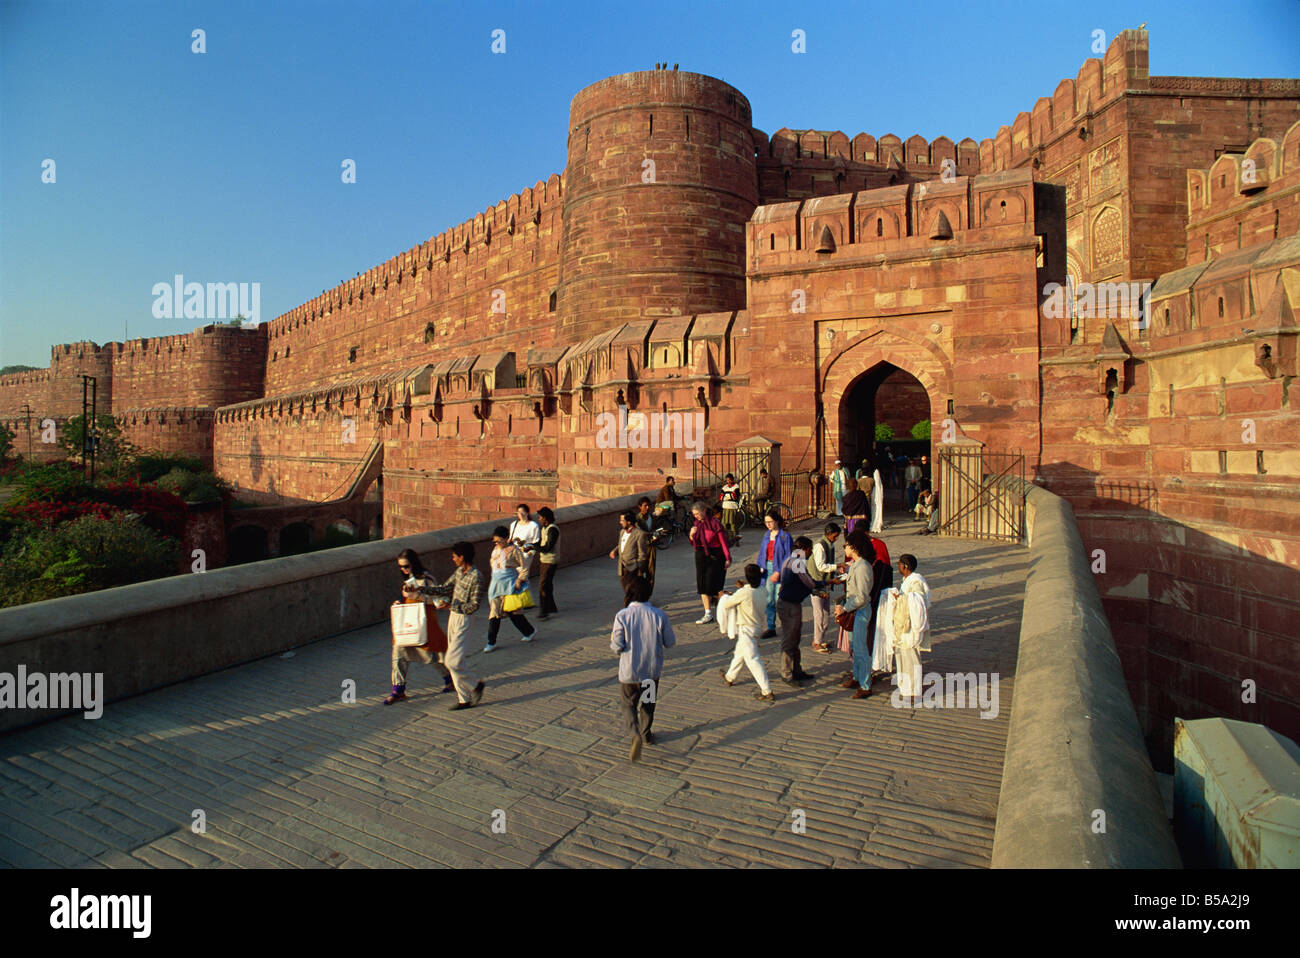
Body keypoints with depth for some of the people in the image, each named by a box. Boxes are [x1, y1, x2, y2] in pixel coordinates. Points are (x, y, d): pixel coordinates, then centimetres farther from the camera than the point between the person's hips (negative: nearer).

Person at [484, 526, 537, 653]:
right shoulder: (496, 549, 11)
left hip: (509, 586, -7)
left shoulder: (513, 549, -10)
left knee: (512, 611, 0)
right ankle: (491, 643, 10)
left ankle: (530, 630, 22)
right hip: (496, 584, 7)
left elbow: (524, 566, -7)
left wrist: (520, 580, -14)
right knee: (493, 613, 4)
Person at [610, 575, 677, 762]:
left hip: (629, 671, -2)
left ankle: (636, 734, -9)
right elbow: (670, 642, -5)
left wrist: (613, 644, 7)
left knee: (629, 705, 13)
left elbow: (617, 646, -15)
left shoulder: (622, 616, -16)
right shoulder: (659, 615, -12)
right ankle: (646, 734, 39)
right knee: (648, 703, 24)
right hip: (652, 669, 2)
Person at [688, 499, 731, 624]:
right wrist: (692, 535, -7)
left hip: (715, 557, -7)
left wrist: (728, 558, -11)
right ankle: (708, 614, 14)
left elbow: (723, 541, -10)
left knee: (713, 584, -5)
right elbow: (694, 544, 13)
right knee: (702, 584, 5)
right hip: (701, 557, 7)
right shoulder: (697, 524, 8)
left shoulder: (715, 523, -12)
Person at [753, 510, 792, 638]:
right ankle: (771, 628, 18)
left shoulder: (785, 536, -8)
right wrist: (760, 568, 4)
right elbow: (762, 553, 16)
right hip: (767, 568, 6)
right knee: (769, 599, 8)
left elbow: (788, 556, -11)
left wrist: (778, 572, -15)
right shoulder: (766, 535, 10)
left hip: (780, 570, -6)